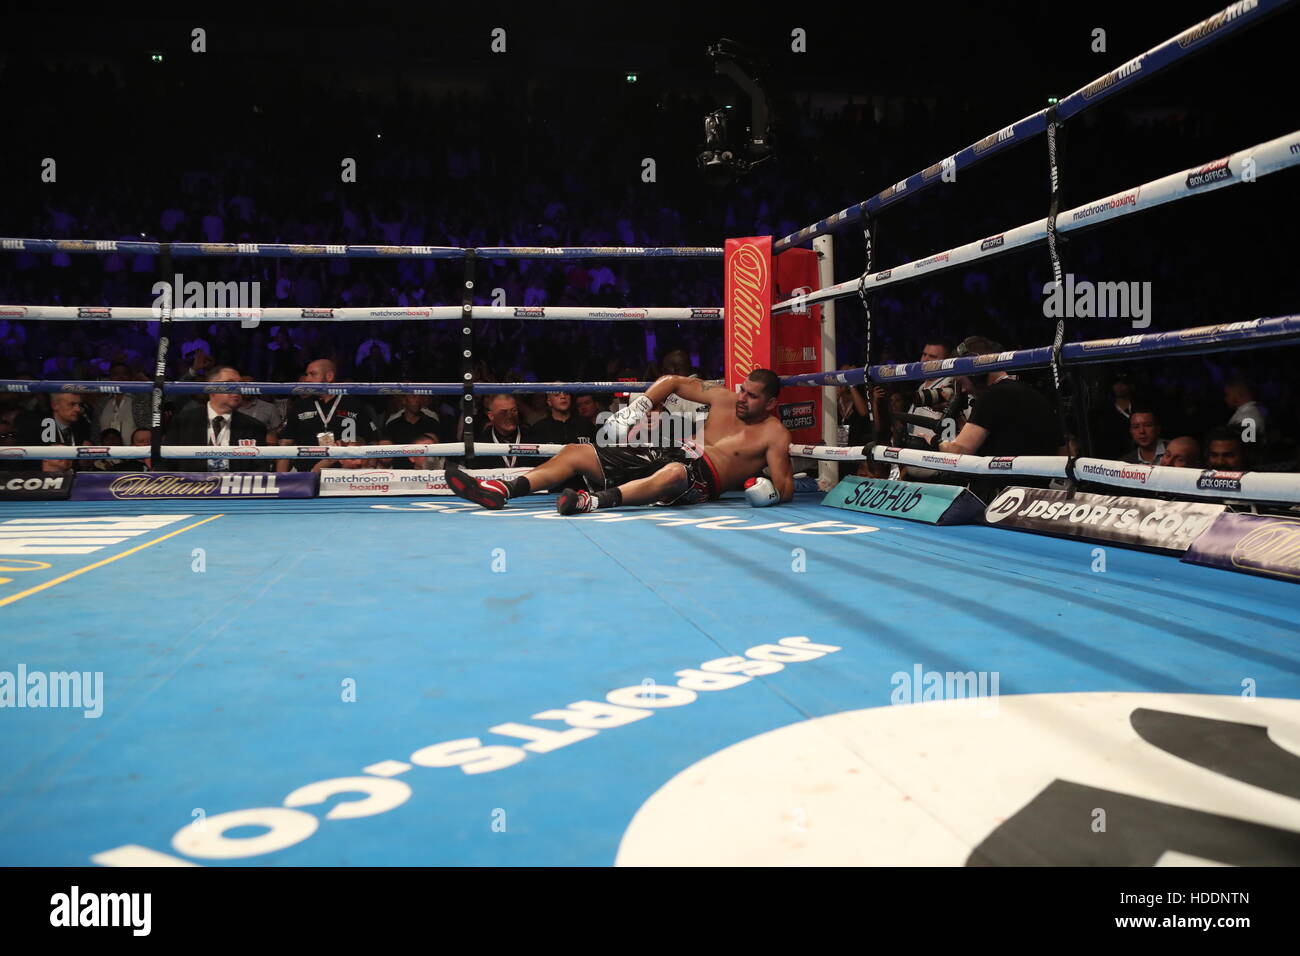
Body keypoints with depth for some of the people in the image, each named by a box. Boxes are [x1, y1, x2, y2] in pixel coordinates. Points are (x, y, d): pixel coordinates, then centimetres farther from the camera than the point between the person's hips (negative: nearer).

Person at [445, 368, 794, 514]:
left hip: (702, 480, -7)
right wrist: (635, 410, 10)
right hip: (672, 454, 7)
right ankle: (499, 491, -17)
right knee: (576, 452, -3)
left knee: (673, 472, -48)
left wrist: (768, 490, -28)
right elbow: (673, 382, 21)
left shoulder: (774, 434, -1)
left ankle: (593, 502, -58)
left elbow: (787, 490, -5)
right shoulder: (724, 399, 14)